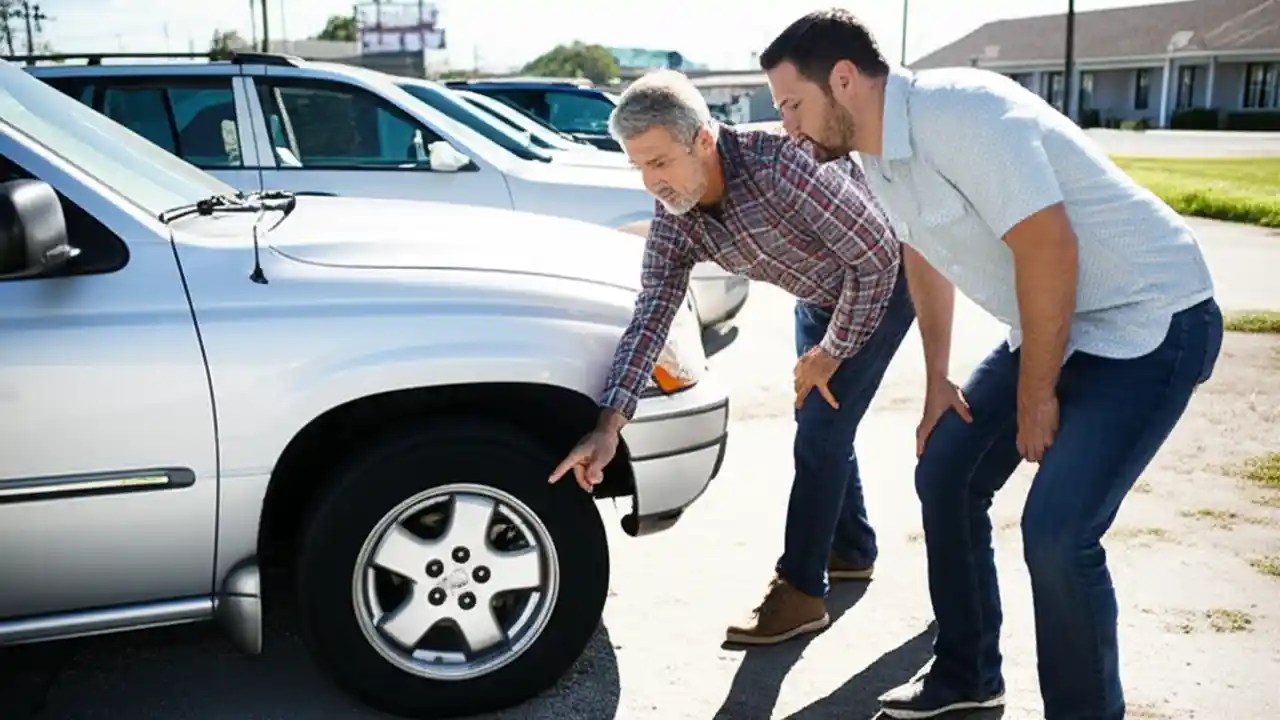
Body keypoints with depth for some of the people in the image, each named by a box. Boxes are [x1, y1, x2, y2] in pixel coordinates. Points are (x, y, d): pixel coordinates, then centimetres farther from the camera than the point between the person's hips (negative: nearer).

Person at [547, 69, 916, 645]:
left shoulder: (778, 162, -39)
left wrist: (832, 352, -20)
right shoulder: (672, 220, -18)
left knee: (820, 431, -11)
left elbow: (876, 255, -31)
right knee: (816, 421, 17)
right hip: (818, 295, 7)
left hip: (882, 281, -7)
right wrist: (609, 425, -26)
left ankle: (801, 591, 1)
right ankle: (852, 549, 38)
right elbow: (650, 316, -17)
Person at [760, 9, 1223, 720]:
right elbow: (924, 253, 16)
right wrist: (937, 381, 16)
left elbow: (1049, 248, -27)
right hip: (1053, 326, 9)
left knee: (1056, 529, -17)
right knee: (944, 475, 9)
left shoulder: (956, 113, -26)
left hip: (1150, 320, -9)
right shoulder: (877, 154, 2)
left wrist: (1035, 397, -17)